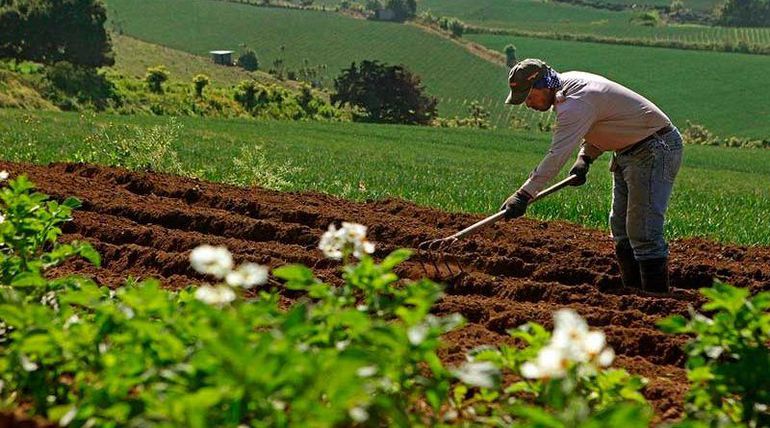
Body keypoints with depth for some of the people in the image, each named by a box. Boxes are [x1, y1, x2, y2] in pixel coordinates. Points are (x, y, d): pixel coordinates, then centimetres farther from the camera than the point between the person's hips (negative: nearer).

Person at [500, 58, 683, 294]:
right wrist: (585, 158, 1)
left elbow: (557, 155, -35)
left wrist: (524, 195, -39)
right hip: (627, 153, 11)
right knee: (620, 229, 13)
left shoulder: (576, 103, -27)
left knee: (643, 232, -15)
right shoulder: (566, 83, 4)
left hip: (655, 150, -11)